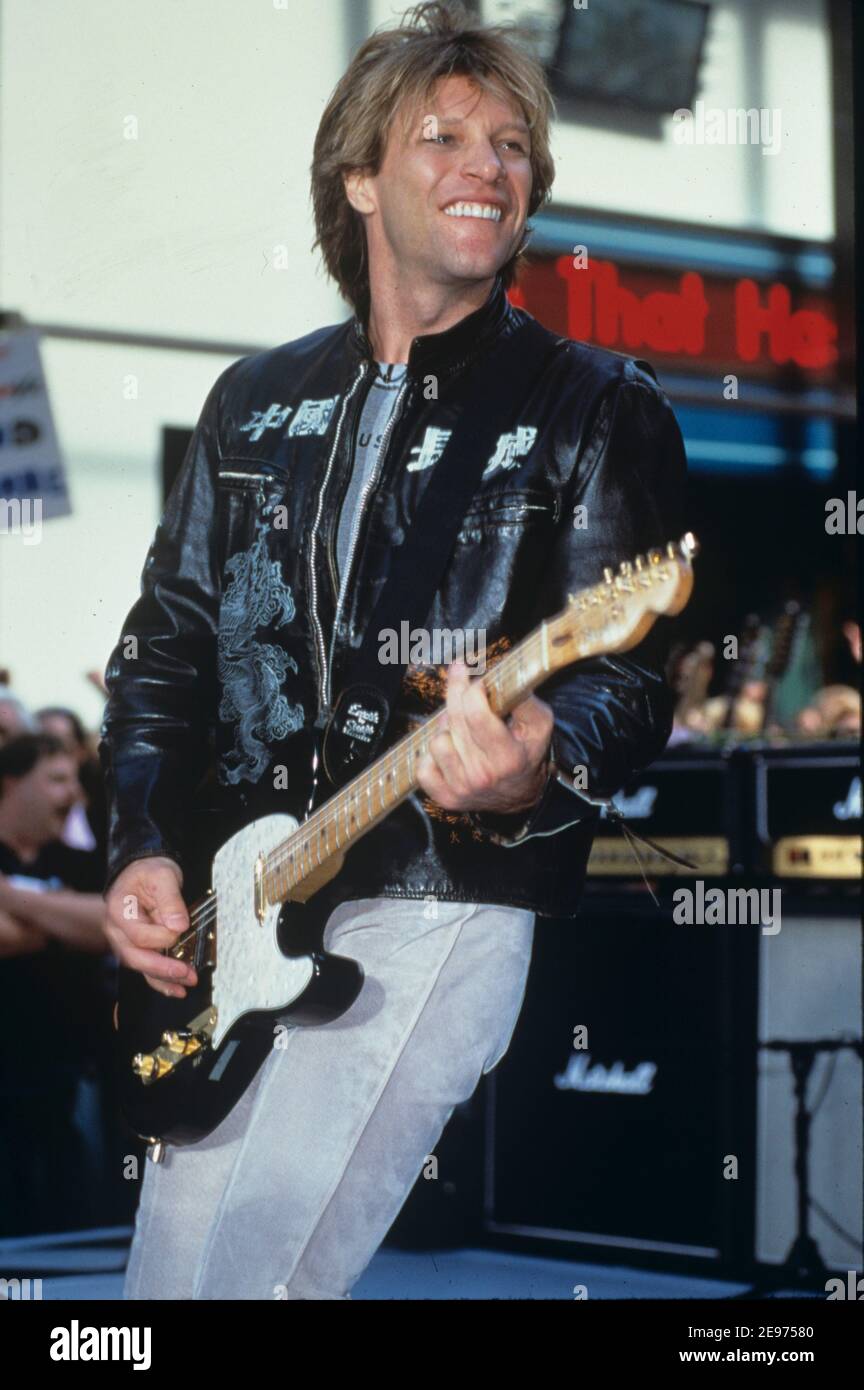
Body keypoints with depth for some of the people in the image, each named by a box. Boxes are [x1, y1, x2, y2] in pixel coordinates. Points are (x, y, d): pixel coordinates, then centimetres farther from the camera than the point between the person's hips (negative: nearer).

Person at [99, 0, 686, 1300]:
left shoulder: (598, 409, 1)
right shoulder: (256, 402, 14)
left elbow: (630, 672, -7)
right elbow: (162, 647, 17)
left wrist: (536, 771, -29)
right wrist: (144, 847, 2)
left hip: (439, 904, -5)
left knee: (256, 1272, -14)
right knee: (166, 1278, 9)